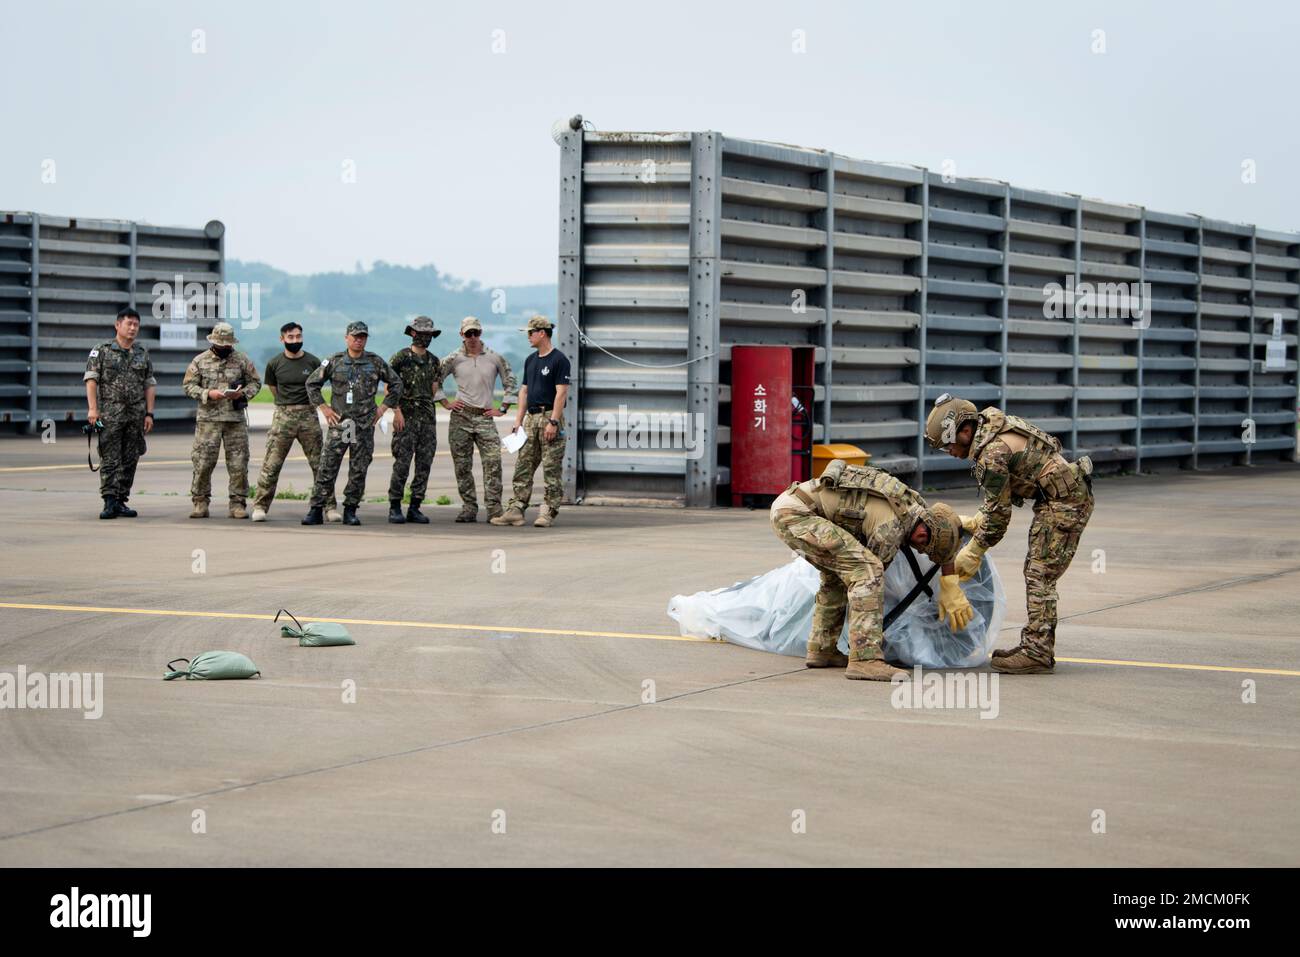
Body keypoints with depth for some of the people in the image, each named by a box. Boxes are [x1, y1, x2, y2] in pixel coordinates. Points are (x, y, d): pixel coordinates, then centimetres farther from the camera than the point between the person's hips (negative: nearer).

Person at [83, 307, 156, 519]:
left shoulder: (143, 354, 13)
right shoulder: (102, 351, 2)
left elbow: (149, 385, 13)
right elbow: (91, 380, -4)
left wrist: (149, 414, 6)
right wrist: (92, 408, -15)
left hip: (136, 415, 4)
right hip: (109, 413, -4)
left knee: (130, 460, 4)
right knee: (109, 459, -8)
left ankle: (121, 501, 9)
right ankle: (110, 502, -9)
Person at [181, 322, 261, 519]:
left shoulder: (242, 360, 7)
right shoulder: (200, 361, 5)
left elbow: (255, 382, 11)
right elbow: (188, 385, 4)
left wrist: (242, 393, -9)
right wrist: (207, 394, -12)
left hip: (235, 419, 1)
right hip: (208, 419, -1)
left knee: (238, 464, 0)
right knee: (203, 462, -3)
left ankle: (238, 503, 7)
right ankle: (200, 503, 6)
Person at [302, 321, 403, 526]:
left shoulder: (375, 362, 5)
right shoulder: (334, 361, 3)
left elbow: (396, 384, 14)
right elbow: (312, 383, 10)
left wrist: (384, 407, 7)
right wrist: (323, 407, 3)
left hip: (365, 425, 1)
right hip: (338, 423, -1)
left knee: (358, 471, 3)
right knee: (327, 468, -5)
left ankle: (350, 511, 12)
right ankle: (316, 511, -2)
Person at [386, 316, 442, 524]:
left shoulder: (434, 362, 13)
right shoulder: (400, 358, -3)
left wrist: (427, 404, 14)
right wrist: (395, 409, -9)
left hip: (428, 418, 5)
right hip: (406, 417, -5)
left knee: (424, 464, 2)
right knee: (402, 464, -8)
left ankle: (415, 508, 8)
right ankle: (395, 507, -1)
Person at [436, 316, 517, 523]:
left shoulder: (495, 358, 7)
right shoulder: (453, 359, 6)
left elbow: (510, 383, 15)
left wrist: (503, 408, 8)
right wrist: (445, 403, 5)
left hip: (485, 417, 0)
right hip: (461, 417, 0)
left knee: (493, 463, -12)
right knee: (462, 466, 0)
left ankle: (494, 509, -11)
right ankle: (469, 508, 7)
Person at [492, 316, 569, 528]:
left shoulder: (559, 360, -8)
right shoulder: (530, 360, 16)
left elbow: (561, 392, -14)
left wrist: (553, 422, -20)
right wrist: (518, 419, 12)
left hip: (549, 417, -8)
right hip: (531, 417, 8)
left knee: (552, 469, -4)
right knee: (522, 467, 4)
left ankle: (548, 512, -2)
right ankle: (516, 510, 4)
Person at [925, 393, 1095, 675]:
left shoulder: (991, 453, -22)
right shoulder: (989, 424, 9)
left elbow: (998, 511, -16)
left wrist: (973, 552, -6)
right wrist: (979, 521, 16)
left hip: (1065, 502, -11)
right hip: (1059, 497, 11)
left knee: (1040, 575, -10)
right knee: (1036, 572, 13)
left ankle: (1038, 653, -10)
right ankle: (1035, 645, 17)